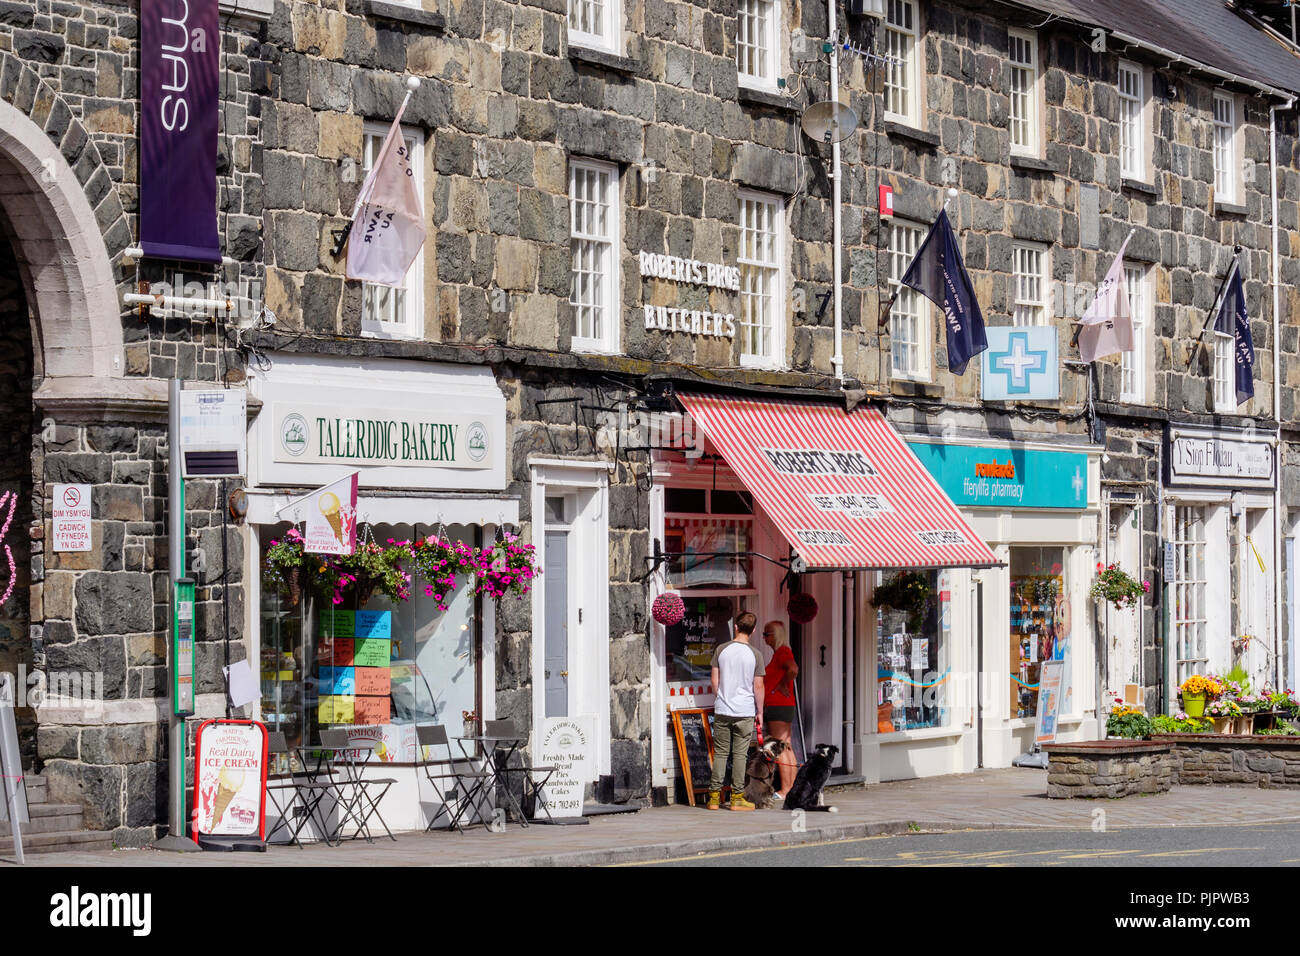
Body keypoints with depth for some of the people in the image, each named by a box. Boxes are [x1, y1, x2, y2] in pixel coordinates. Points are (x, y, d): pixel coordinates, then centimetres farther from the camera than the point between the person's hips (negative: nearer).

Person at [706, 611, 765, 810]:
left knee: (720, 753, 6)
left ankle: (714, 797, 6)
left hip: (722, 711, 2)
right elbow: (758, 686, -4)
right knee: (740, 754, 2)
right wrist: (759, 711, 7)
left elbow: (715, 680, 4)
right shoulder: (755, 654, -5)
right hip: (745, 712, -2)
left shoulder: (721, 649, 0)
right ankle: (737, 797, 3)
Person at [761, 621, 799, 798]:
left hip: (779, 706, -10)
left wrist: (782, 686, -20)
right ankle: (792, 788, 12)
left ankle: (785, 791, -8)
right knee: (786, 747, 10)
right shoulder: (778, 653, 18)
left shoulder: (783, 652, -13)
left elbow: (793, 669, -32)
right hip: (774, 705, 10)